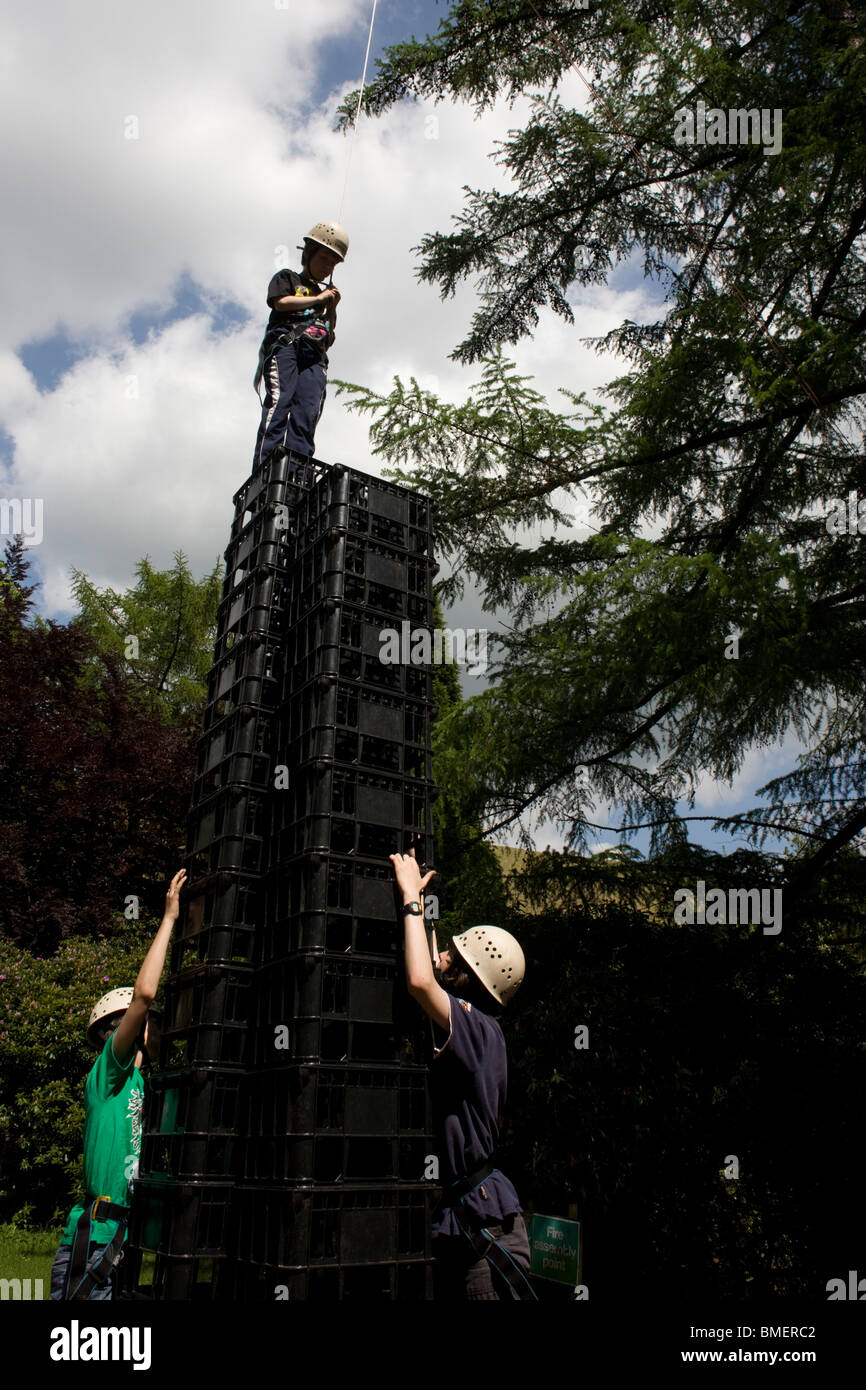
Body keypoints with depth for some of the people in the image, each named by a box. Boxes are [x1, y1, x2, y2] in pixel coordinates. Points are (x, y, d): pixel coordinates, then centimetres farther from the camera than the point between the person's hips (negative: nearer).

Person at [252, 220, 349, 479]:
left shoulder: (325, 295, 37)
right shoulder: (287, 278, 24)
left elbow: (329, 339, 29)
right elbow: (280, 302, 1)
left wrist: (333, 309, 15)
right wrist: (318, 299, 9)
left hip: (314, 356, 4)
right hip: (284, 345, -4)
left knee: (308, 411, -19)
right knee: (279, 401, -26)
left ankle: (298, 474, -34)